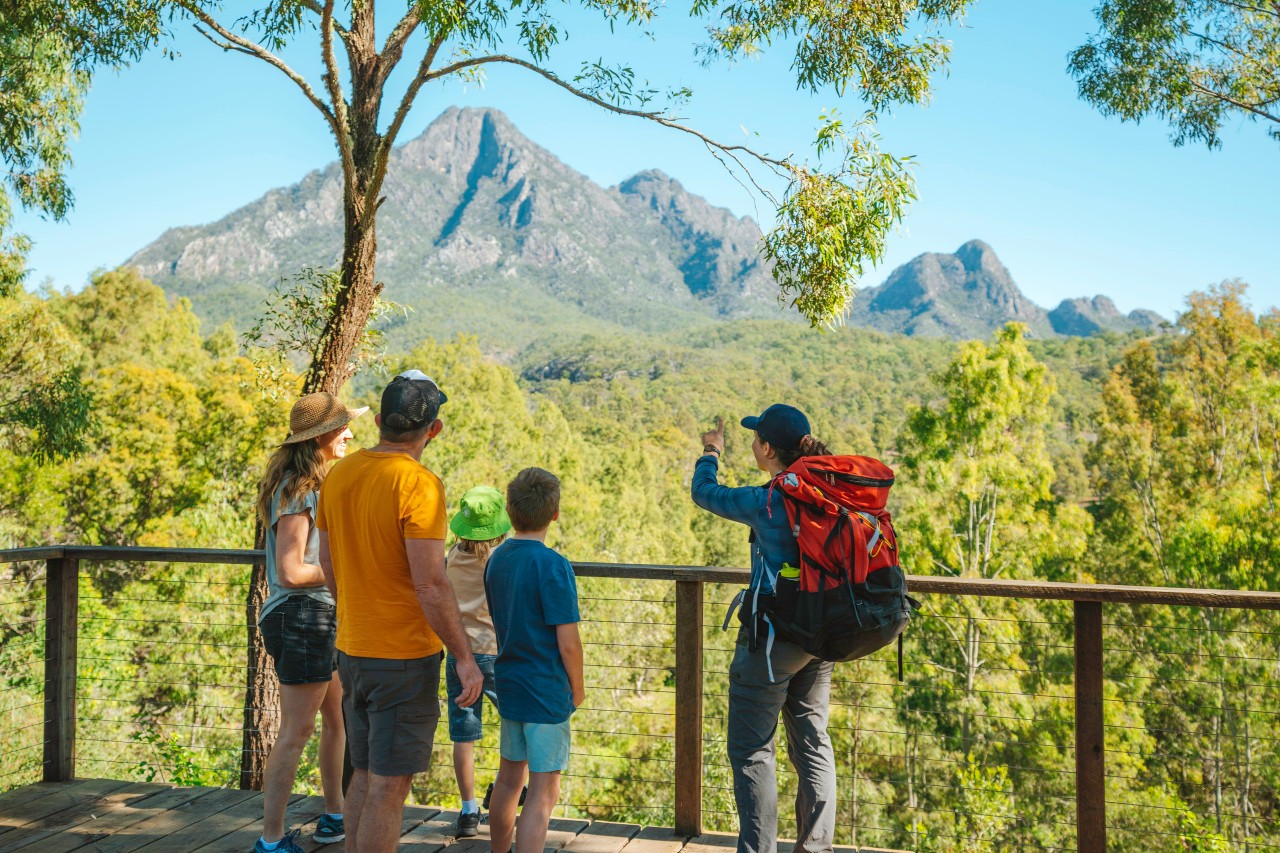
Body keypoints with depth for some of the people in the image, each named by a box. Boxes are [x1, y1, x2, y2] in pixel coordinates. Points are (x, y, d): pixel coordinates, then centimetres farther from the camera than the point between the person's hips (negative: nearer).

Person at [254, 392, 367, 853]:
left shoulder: (314, 485, 15)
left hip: (325, 616, 10)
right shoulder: (295, 491, -16)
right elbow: (289, 572, -21)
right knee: (296, 731, -3)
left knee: (340, 721, 18)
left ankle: (334, 815, 32)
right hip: (302, 616, -10)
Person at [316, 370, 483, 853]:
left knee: (365, 774, 19)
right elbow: (430, 585, -21)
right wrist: (465, 658, -13)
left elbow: (329, 568, 12)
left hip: (351, 650, 7)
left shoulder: (339, 475, 4)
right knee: (389, 785, 3)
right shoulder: (419, 485, -19)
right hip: (405, 656, -7)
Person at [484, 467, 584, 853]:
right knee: (544, 792, 1)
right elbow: (568, 643, -18)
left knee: (509, 779, 21)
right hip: (547, 691, -7)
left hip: (509, 686, 7)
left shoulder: (496, 559, 3)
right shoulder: (553, 566, -19)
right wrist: (577, 690, -2)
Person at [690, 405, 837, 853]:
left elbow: (704, 492, -2)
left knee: (752, 749, 5)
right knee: (813, 743, 17)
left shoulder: (764, 502, -18)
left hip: (771, 639, -7)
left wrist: (711, 453, 18)